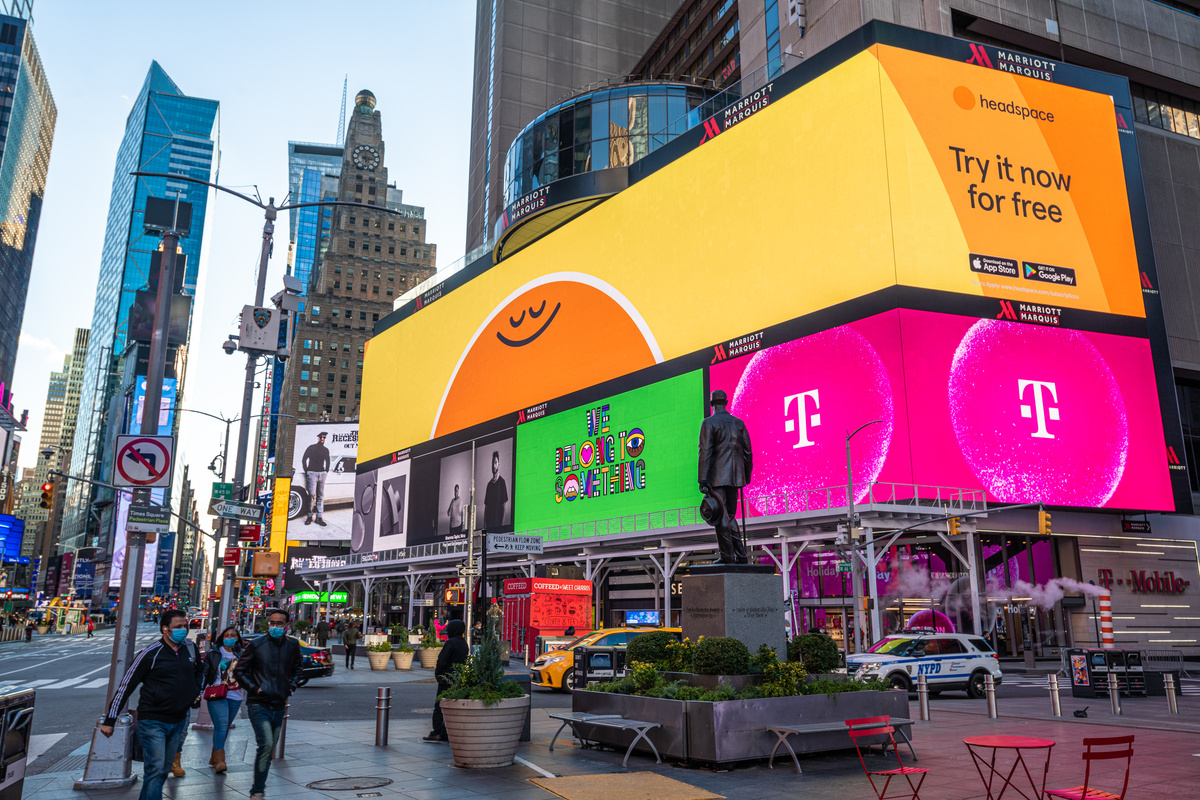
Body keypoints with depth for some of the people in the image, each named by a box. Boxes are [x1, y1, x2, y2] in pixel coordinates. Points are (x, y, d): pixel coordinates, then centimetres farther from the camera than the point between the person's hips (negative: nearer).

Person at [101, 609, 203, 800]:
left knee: (163, 770, 13)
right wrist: (110, 720, -6)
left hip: (178, 720, 6)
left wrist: (196, 692, 14)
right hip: (153, 721, -6)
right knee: (155, 769, -12)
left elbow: (199, 670, 27)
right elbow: (125, 686, -6)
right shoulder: (150, 654, -11)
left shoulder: (190, 649, 5)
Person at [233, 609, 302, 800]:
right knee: (266, 745, -18)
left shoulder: (293, 645, 5)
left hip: (279, 705, 5)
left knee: (270, 749, 12)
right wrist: (254, 688, -8)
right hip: (259, 704, -5)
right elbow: (238, 671, -1)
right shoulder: (256, 645, -7)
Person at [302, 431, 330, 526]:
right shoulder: (311, 448, 3)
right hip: (312, 473, -4)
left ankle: (319, 518, 1)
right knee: (312, 494, -14)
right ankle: (309, 516, -5)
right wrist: (306, 472, 1)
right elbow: (304, 460, 5)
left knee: (321, 496, 0)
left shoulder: (326, 450, 15)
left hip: (322, 473, 4)